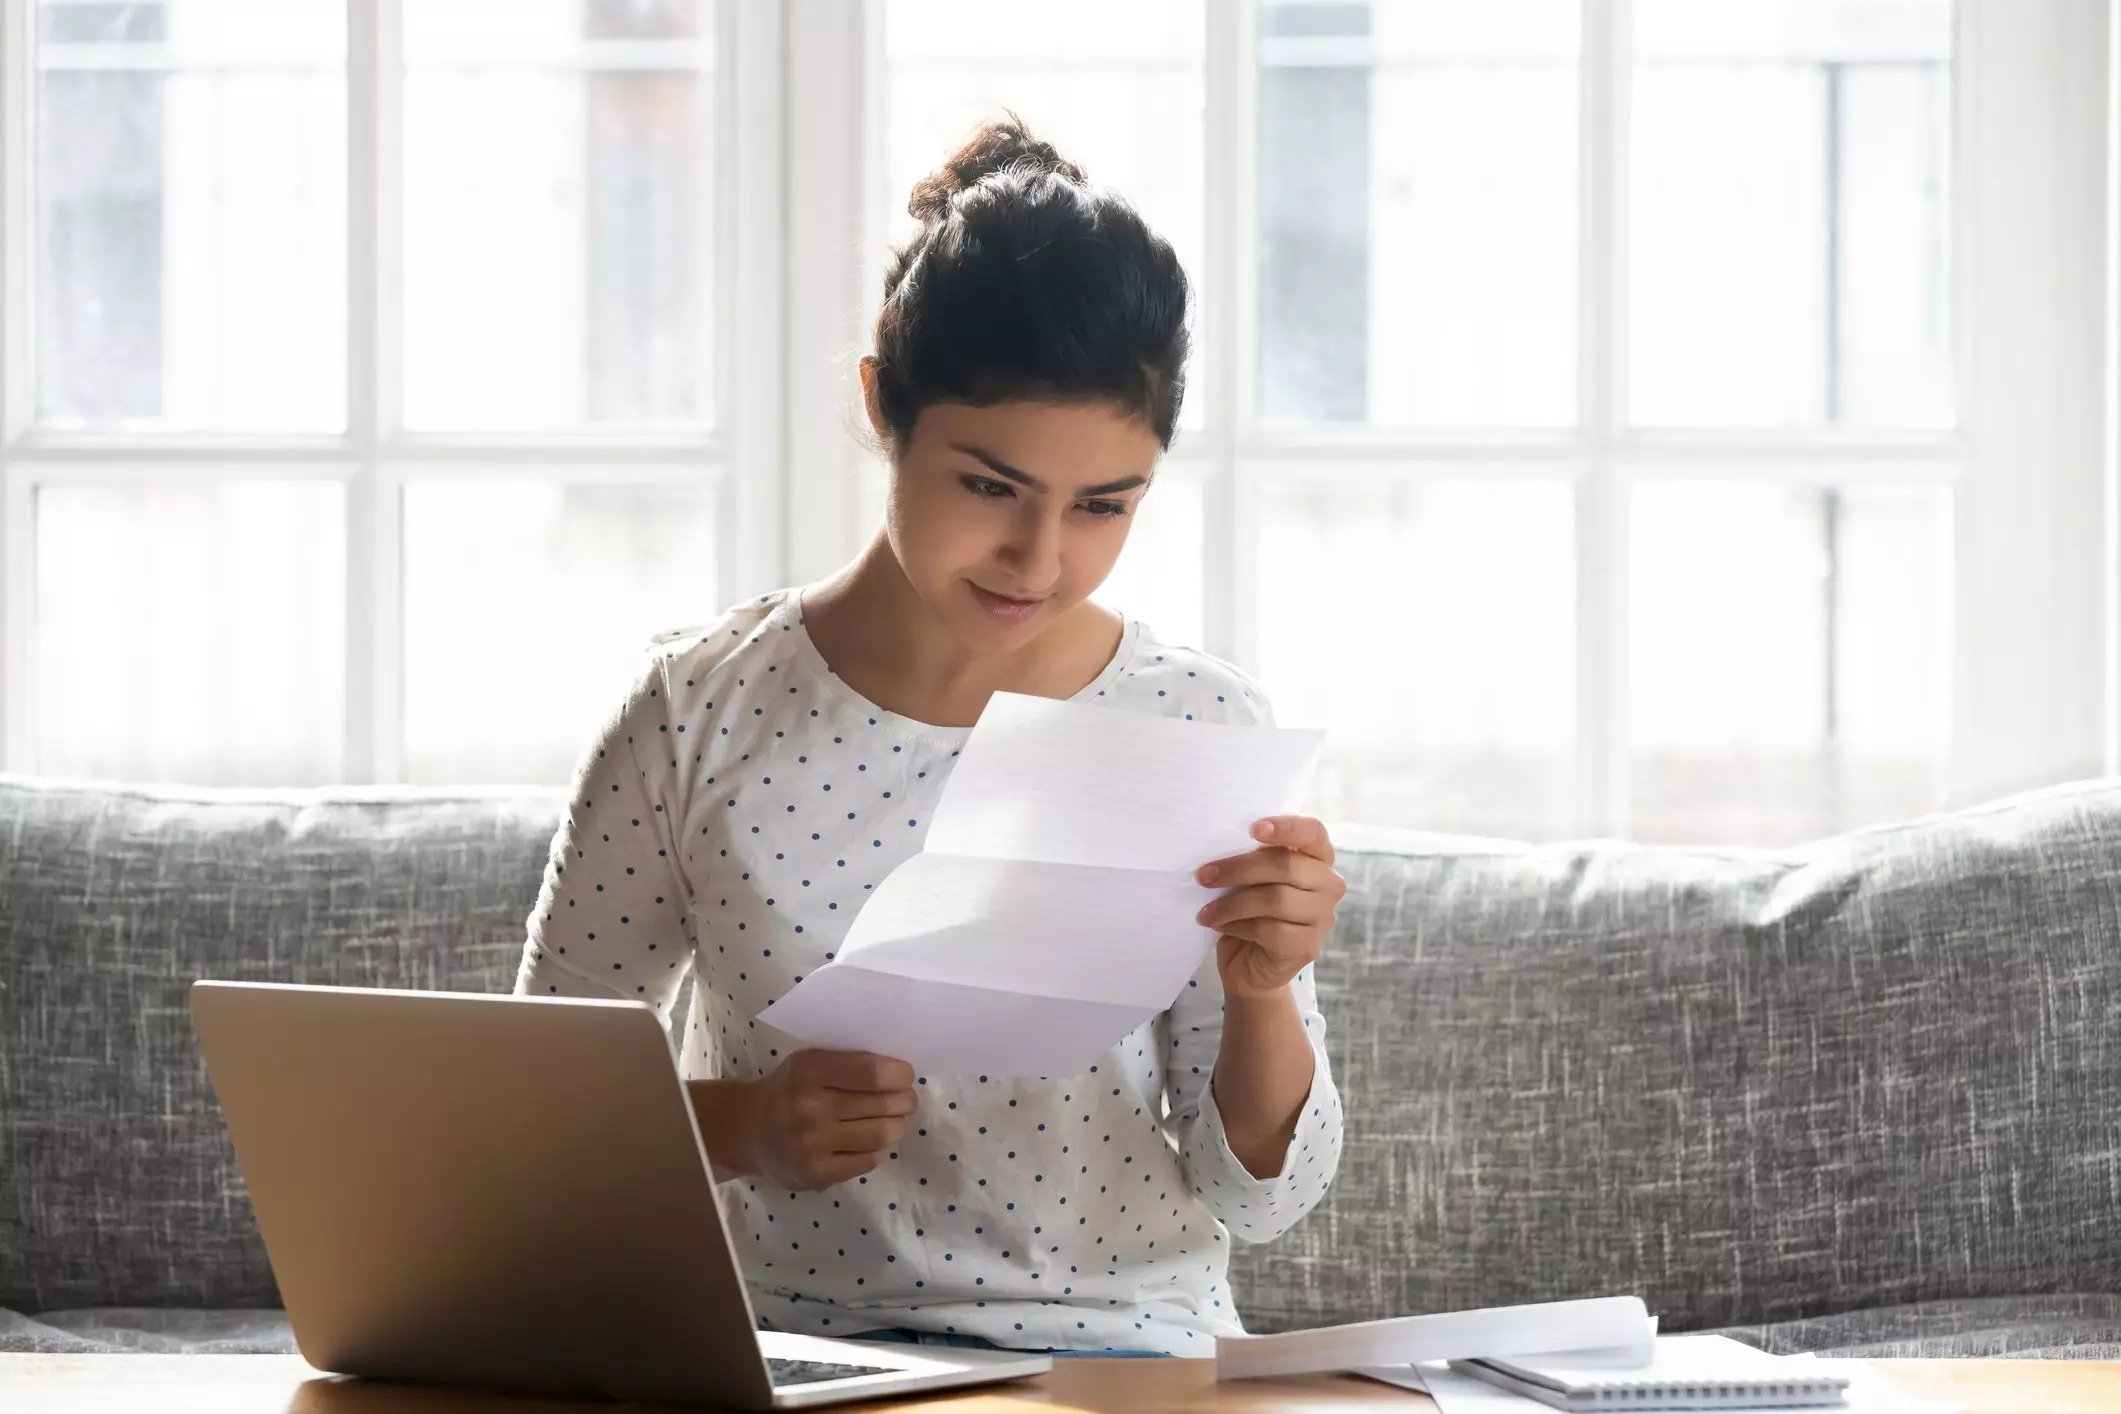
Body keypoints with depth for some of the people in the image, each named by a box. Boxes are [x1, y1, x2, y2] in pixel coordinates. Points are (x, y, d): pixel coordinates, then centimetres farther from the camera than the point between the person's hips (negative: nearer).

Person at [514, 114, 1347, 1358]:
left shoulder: (1204, 732, 0)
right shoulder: (702, 716, -1)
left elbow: (1263, 1195, 2)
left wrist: (1263, 994, -18)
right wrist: (742, 1120, -11)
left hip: (1121, 1351, -1)